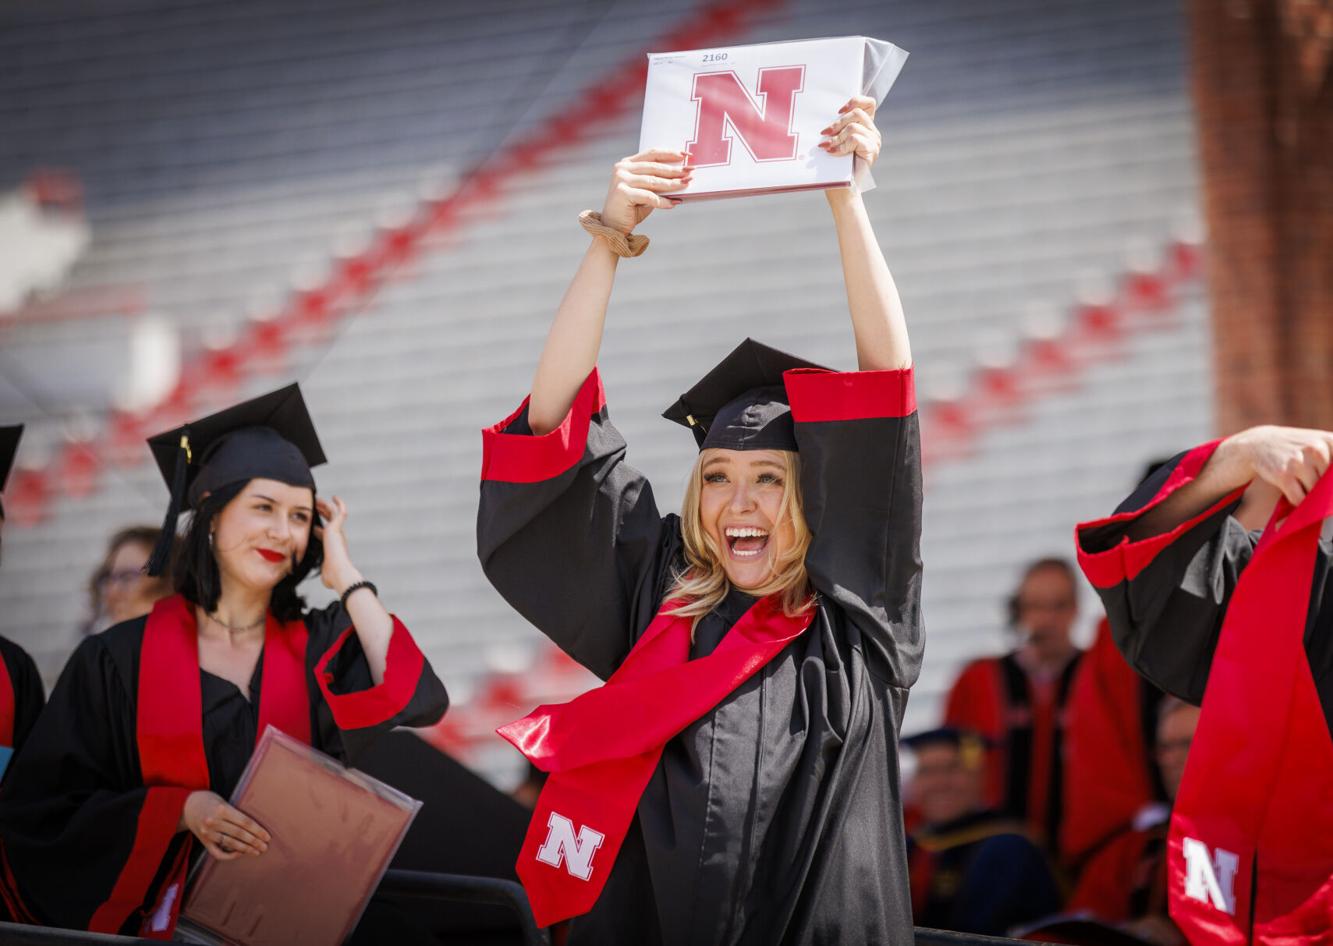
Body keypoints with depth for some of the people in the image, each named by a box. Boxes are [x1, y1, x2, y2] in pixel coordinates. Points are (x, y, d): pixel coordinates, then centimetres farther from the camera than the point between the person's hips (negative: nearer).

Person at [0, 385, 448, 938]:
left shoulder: (320, 647, 12)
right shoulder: (120, 659, 7)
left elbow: (418, 703, -7)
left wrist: (345, 577, 4)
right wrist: (181, 811, -9)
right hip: (159, 922, -1)